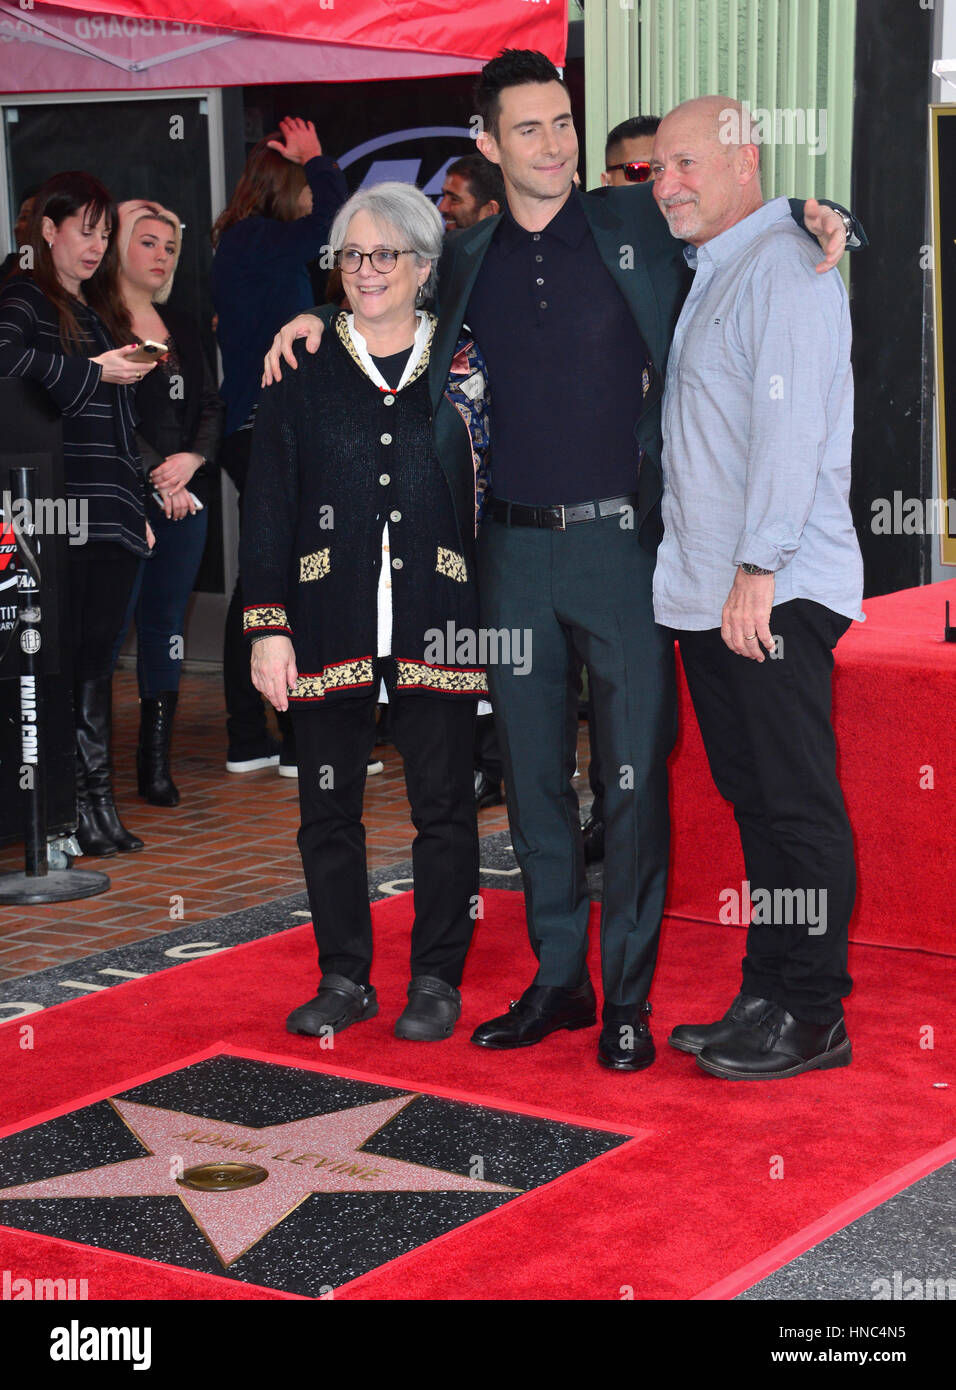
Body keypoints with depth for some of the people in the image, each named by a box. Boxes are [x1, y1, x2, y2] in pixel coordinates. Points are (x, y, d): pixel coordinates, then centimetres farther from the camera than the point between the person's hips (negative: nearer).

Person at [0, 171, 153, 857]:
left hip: (113, 520, 7)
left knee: (98, 662, 8)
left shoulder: (103, 310, 21)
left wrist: (139, 508, 20)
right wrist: (93, 373, -17)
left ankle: (97, 803, 12)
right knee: (61, 660, -5)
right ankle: (70, 808, -1)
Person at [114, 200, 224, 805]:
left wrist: (193, 459, -6)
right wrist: (156, 480, -12)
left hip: (185, 499, 6)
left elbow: (211, 408, 13)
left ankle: (157, 762, 11)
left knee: (166, 625, 6)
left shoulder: (183, 328, 18)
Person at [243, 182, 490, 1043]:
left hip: (437, 623, 0)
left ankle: (437, 980, 16)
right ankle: (345, 979, 18)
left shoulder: (462, 368, 6)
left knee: (443, 804, 4)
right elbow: (268, 510, 5)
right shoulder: (301, 373, 6)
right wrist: (268, 625, -2)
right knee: (328, 804, 5)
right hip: (330, 625, 1)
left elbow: (496, 496, 8)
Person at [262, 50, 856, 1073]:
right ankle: (556, 980, 22)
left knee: (633, 779, -1)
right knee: (532, 777, 10)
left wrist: (819, 221, -7)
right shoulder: (466, 258, 10)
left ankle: (629, 999, 10)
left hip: (622, 541, -3)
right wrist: (321, 318, 9)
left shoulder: (641, 224, 2)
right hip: (514, 551, 3)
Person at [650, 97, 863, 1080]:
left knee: (798, 806, -5)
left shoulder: (783, 264, -8)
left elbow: (791, 422, -17)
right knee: (753, 803, 11)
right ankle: (765, 1000, 17)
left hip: (776, 593, -10)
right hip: (707, 593, 10)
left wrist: (758, 567, -21)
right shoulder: (709, 276, 22)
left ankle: (814, 1017, 0)